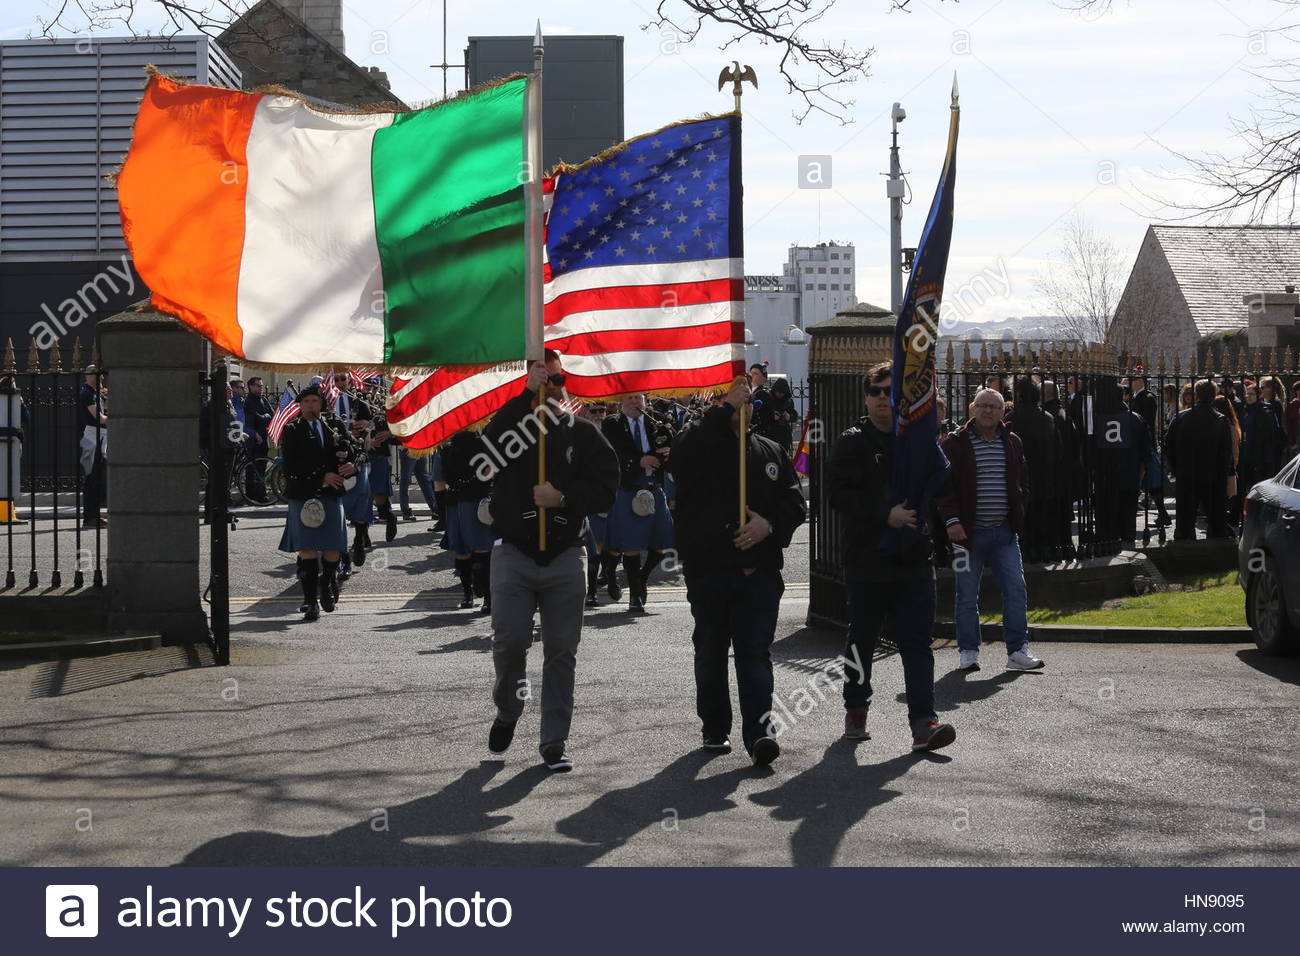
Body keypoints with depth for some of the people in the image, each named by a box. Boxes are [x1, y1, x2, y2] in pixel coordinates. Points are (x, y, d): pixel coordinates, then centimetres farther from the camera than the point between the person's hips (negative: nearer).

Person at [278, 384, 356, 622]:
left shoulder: (335, 425, 12)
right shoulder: (291, 431, 2)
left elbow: (351, 452, 12)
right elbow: (291, 467, -7)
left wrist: (351, 466, -12)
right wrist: (322, 477, -13)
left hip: (332, 495, 3)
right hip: (303, 497, -3)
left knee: (332, 549, 4)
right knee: (307, 550, -6)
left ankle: (326, 587, 31)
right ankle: (311, 601, -2)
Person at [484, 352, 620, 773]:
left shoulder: (582, 432, 8)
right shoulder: (511, 420, 4)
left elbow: (606, 486, 0)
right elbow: (489, 447, -20)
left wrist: (564, 497, -15)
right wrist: (527, 397, -21)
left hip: (566, 555, 1)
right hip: (514, 552, -1)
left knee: (562, 651, 3)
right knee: (509, 640, -8)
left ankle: (554, 743, 12)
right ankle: (507, 711, 22)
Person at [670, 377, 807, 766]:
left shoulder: (770, 452, 14)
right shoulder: (701, 442, 3)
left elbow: (795, 503, 11)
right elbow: (685, 452, -23)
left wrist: (769, 524, -9)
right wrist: (726, 408, -22)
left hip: (759, 569, 1)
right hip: (708, 569, -1)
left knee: (756, 651, -7)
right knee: (710, 651, 10)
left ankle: (759, 730, -13)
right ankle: (715, 728, 21)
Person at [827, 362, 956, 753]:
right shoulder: (853, 442, -1)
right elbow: (838, 493, -12)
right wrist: (885, 515, -20)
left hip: (914, 561, 2)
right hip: (867, 560, -2)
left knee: (917, 641, -5)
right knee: (862, 638, 10)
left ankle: (923, 722, -10)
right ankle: (856, 711, 28)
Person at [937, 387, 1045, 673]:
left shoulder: (1012, 443, 11)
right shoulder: (955, 443, -3)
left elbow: (1021, 483, 20)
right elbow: (945, 486, -5)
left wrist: (1018, 516, 9)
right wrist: (952, 520, -16)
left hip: (1004, 532, 3)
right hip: (969, 531, -3)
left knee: (1016, 590, -3)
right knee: (967, 595, 3)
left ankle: (1018, 651, 2)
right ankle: (968, 652, 13)